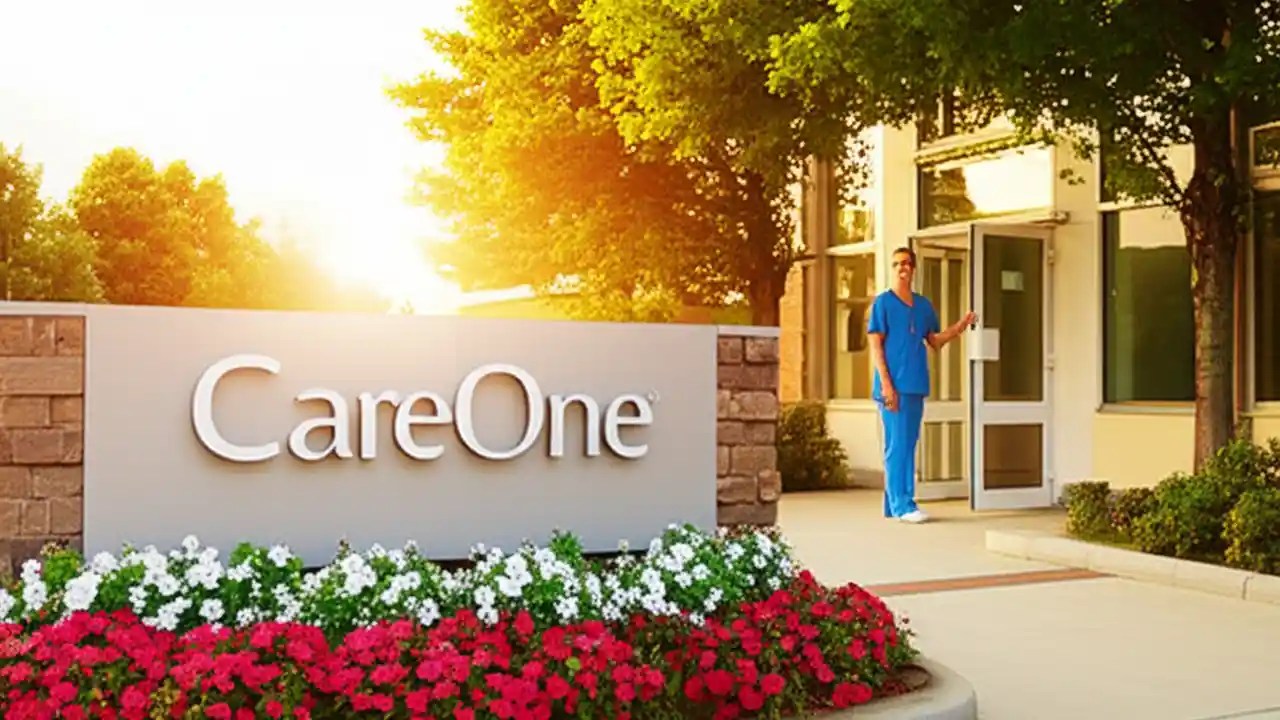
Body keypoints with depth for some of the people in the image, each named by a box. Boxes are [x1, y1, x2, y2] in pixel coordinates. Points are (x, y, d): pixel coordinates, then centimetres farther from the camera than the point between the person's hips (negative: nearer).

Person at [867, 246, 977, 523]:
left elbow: (935, 341, 18)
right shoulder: (883, 302, -3)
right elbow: (875, 345, -8)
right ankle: (903, 505, -7)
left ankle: (894, 504, 15)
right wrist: (886, 383, -16)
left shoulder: (924, 305, 15)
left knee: (907, 444, 8)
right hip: (895, 385, -6)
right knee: (898, 445, -8)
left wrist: (958, 327, 0)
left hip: (917, 385, 6)